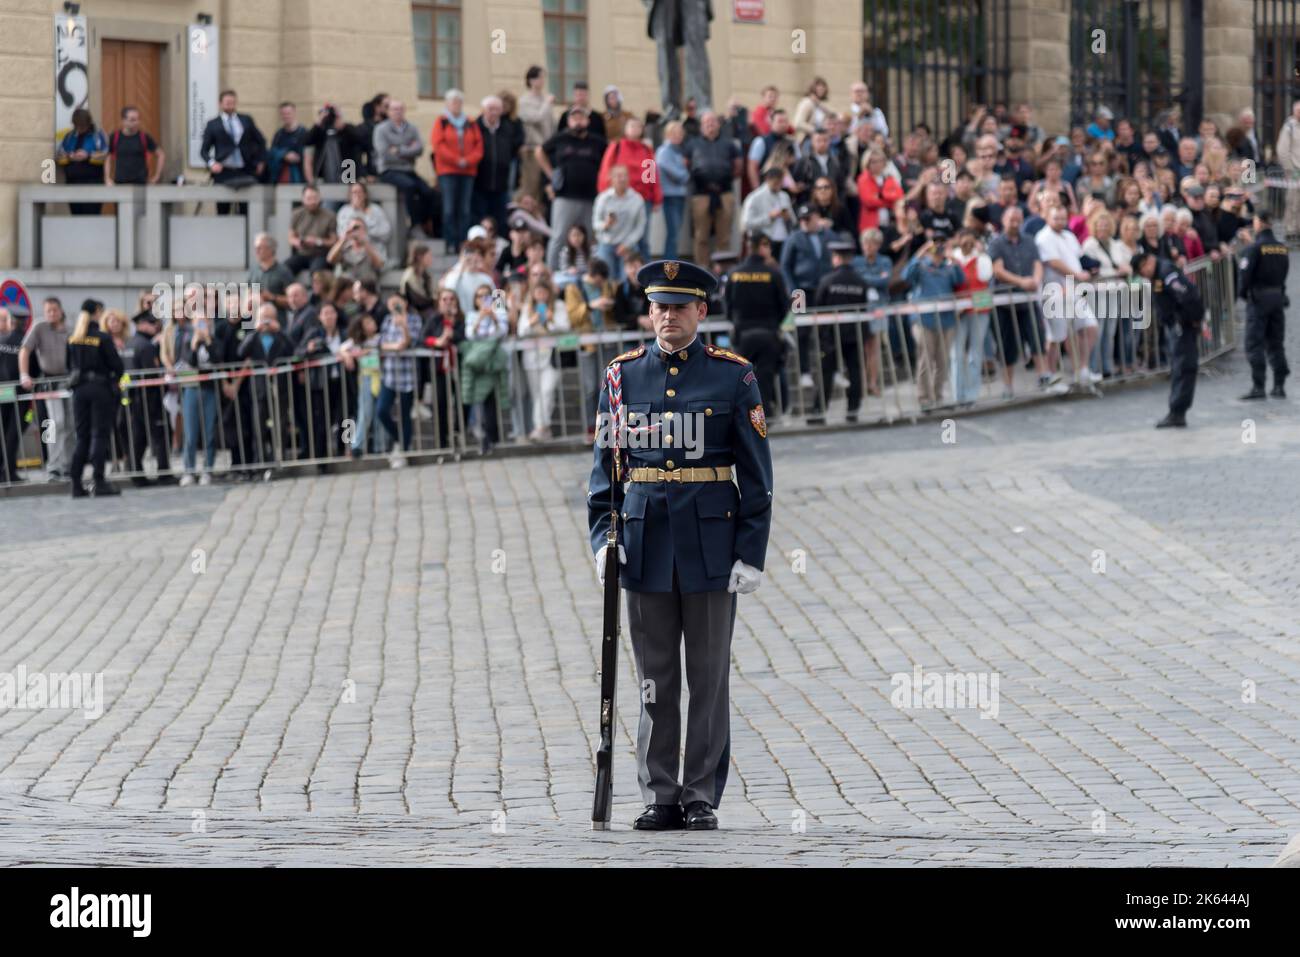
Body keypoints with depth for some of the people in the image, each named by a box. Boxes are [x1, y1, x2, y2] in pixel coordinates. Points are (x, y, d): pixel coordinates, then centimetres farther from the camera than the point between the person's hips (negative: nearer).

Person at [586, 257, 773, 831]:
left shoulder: (733, 376, 0)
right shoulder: (623, 376, 7)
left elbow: (756, 475, 0)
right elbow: (605, 465, 9)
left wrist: (751, 553, -6)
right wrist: (602, 539, -2)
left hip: (710, 542, -2)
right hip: (645, 543, 2)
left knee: (709, 677, 2)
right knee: (655, 681, 5)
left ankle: (702, 799, 6)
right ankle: (660, 798, 10)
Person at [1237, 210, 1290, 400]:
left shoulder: (1254, 249, -13)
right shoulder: (1282, 248, 6)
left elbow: (1245, 275, -15)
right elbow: (1284, 273, 9)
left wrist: (1242, 292, 1)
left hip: (1258, 298, -6)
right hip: (1278, 297, 6)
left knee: (1255, 344, -3)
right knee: (1276, 343, 12)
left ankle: (1258, 386, -9)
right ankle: (1279, 386, 12)